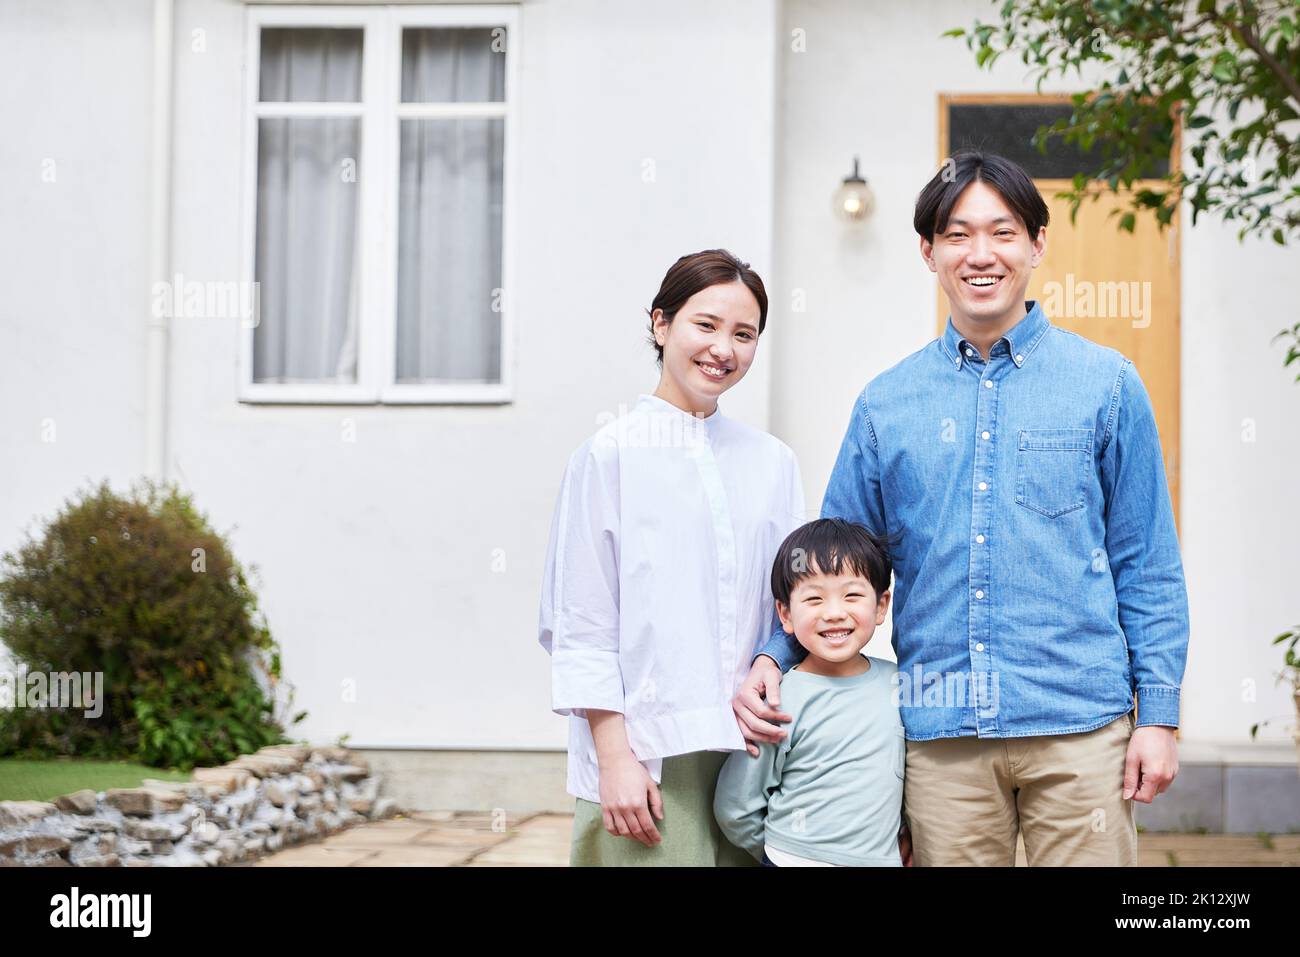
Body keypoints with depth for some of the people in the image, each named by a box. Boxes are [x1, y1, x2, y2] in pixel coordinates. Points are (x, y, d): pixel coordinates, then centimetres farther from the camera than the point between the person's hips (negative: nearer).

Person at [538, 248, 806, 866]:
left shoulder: (772, 463, 12)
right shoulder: (612, 455, -2)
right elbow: (580, 626, -5)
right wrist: (614, 758, -10)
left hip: (748, 754, 4)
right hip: (646, 764, -4)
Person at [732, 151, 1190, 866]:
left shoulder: (1105, 384, 4)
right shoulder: (885, 404, 9)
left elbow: (1146, 565, 5)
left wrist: (1158, 714, 0)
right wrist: (774, 659, -2)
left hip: (1077, 726, -1)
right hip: (942, 735, 2)